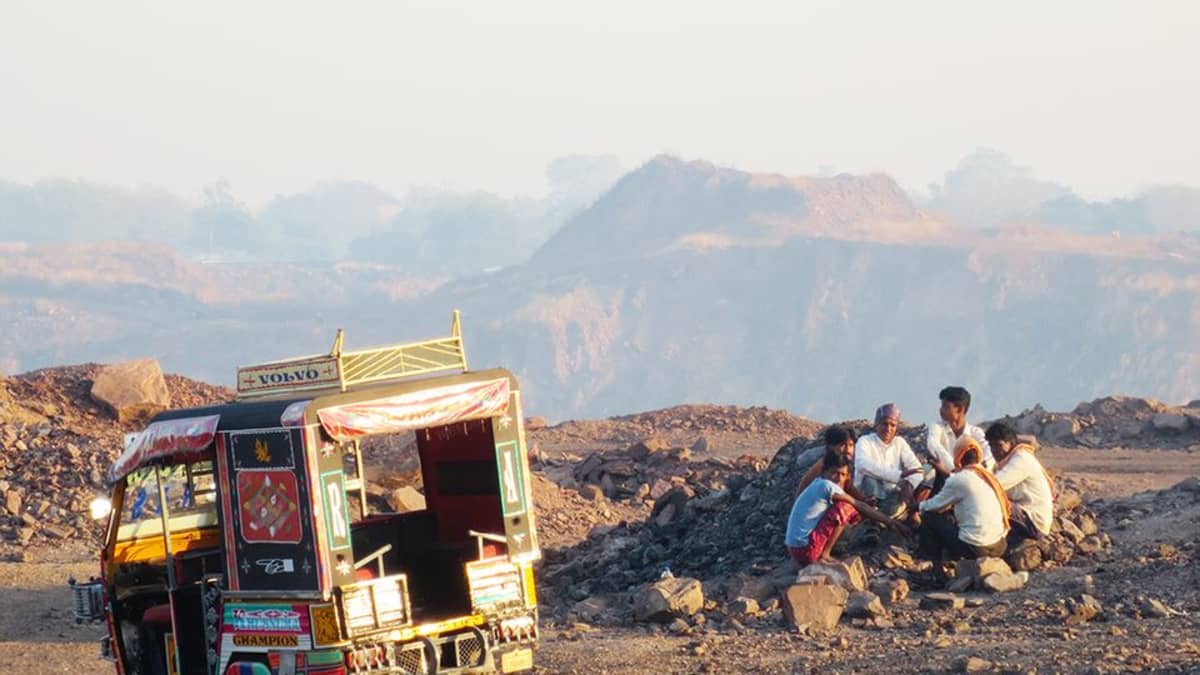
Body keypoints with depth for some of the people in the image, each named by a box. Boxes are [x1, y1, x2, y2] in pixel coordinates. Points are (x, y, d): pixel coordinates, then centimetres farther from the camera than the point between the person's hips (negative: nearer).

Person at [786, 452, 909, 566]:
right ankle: (825, 555, -10)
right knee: (844, 508, -12)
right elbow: (860, 506, -9)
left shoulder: (818, 485, 16)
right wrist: (890, 521, -3)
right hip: (806, 551, -10)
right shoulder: (827, 486, -12)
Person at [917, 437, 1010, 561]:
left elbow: (936, 505, 6)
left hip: (974, 549, -7)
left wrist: (922, 505, 27)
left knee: (930, 517, 11)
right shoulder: (988, 476, 12)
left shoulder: (958, 479, -8)